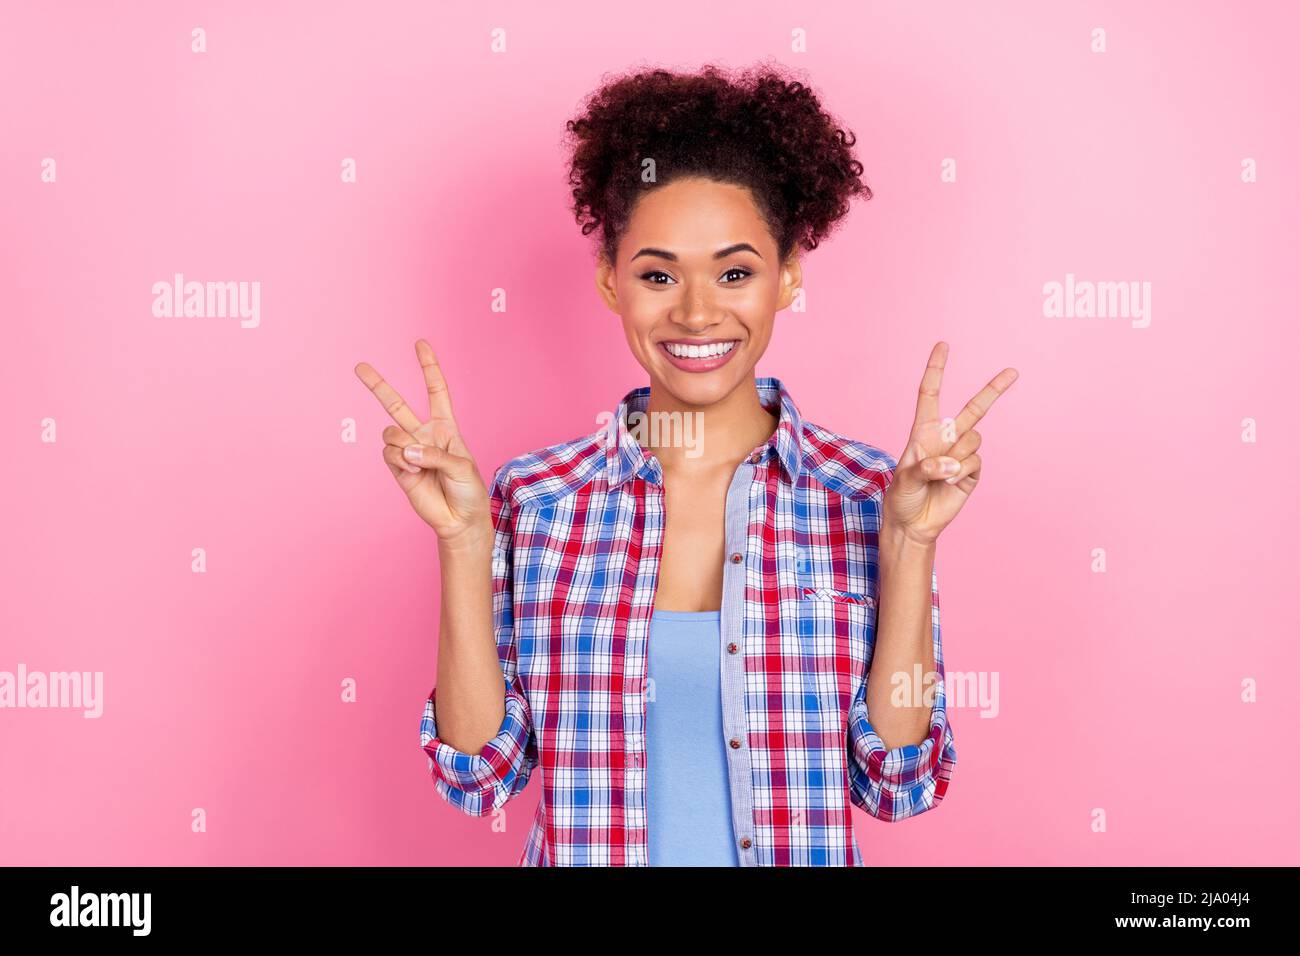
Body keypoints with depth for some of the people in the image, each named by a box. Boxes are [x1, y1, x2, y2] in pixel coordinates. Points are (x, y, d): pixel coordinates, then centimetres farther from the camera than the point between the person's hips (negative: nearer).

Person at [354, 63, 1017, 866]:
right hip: (582, 852, 1)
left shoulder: (868, 497, -12)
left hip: (807, 851, 0)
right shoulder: (534, 500, -11)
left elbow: (898, 786, -13)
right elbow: (480, 777, -11)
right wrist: (464, 542, -20)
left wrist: (910, 544, -22)